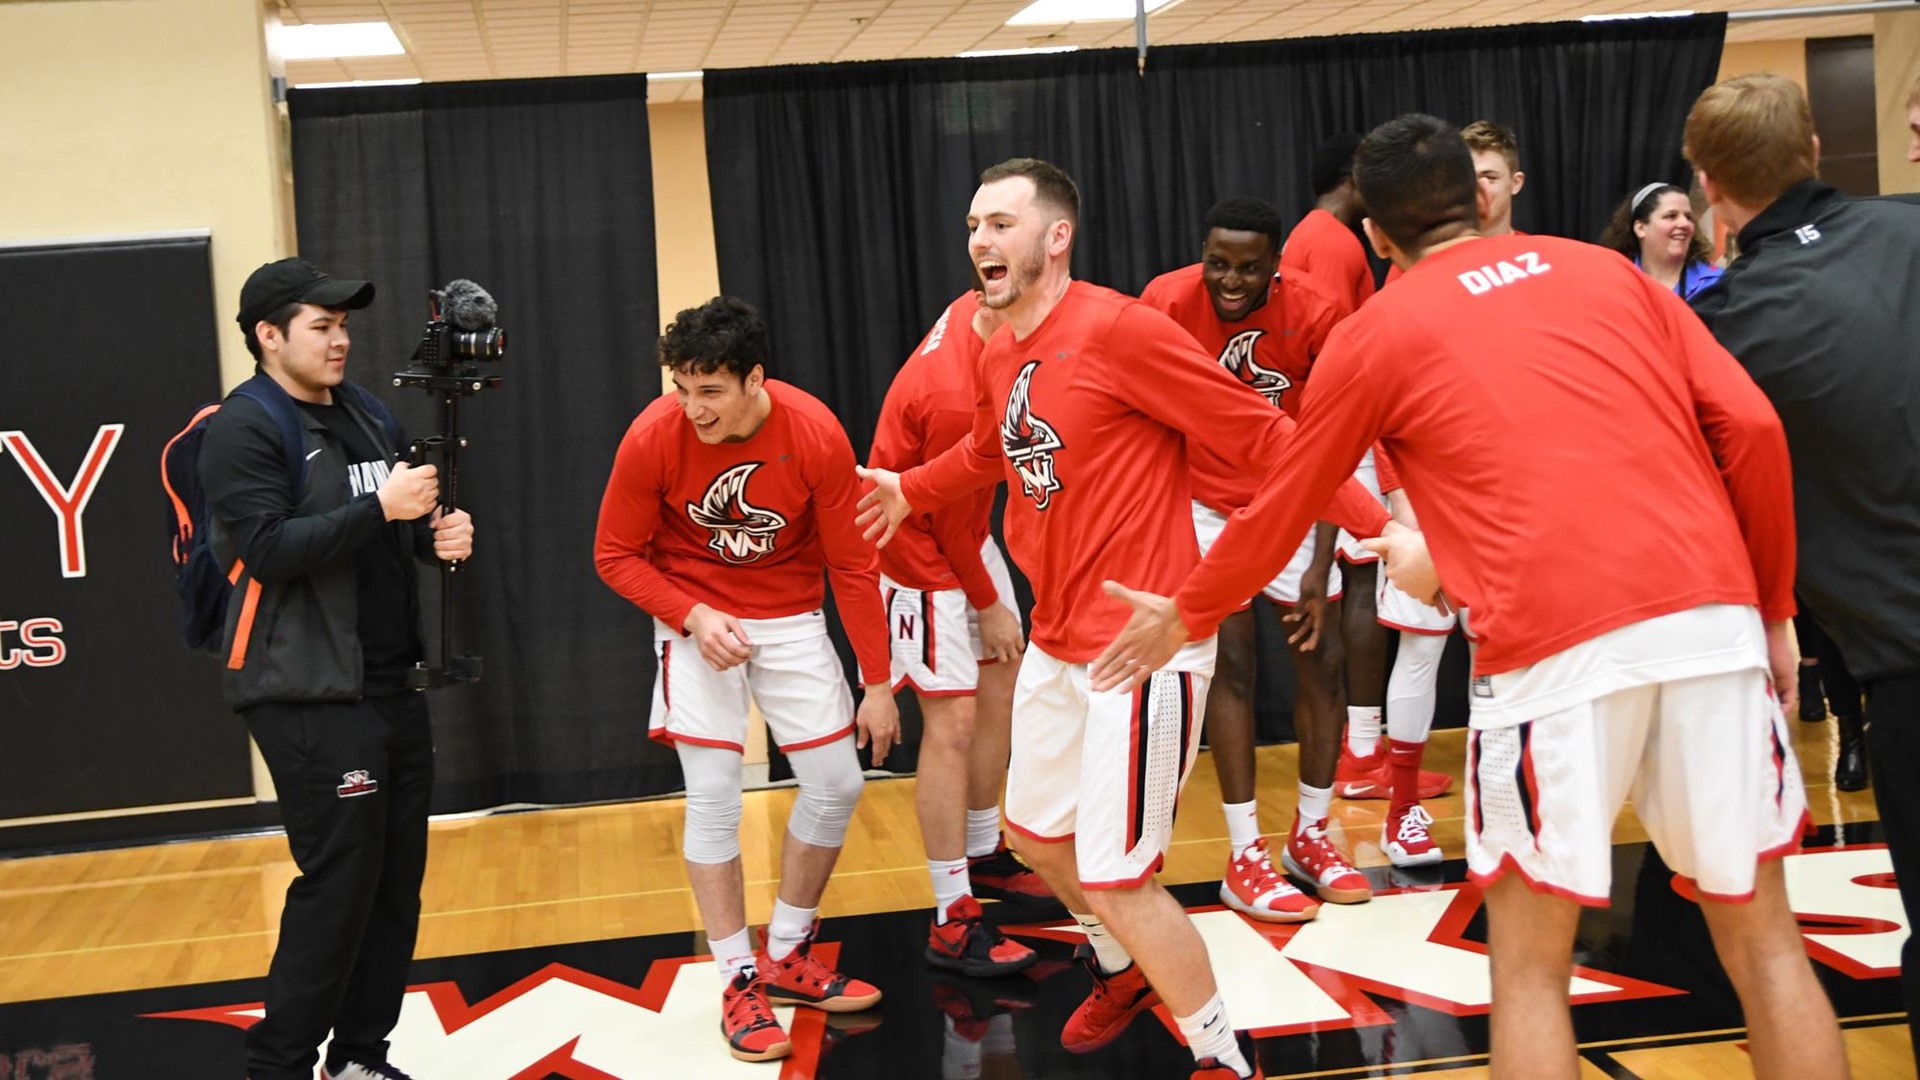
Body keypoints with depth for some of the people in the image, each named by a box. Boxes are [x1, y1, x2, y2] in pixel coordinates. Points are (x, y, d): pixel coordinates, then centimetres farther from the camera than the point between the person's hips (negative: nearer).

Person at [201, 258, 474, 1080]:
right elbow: (269, 550, -21)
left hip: (391, 686, 8)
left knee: (397, 879, 10)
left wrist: (440, 533, -1)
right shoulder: (243, 431, -9)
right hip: (310, 697, -8)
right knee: (339, 882, -6)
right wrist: (379, 508, -24)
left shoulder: (366, 413, 14)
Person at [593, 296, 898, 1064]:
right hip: (696, 618, -2)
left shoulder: (816, 435, -21)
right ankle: (740, 981, 8)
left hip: (790, 619, 2)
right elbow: (615, 555, -8)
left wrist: (877, 682, -8)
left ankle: (786, 955, 23)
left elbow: (852, 565, -11)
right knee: (712, 797, -7)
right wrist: (693, 617, -23)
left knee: (836, 783, 2)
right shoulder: (652, 438, -21)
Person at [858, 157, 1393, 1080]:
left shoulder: (1118, 329, -18)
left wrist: (1373, 523, -24)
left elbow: (1261, 436, -19)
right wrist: (910, 490, 37)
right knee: (1034, 830, 23)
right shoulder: (997, 358, 7)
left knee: (1115, 880, -8)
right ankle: (1125, 969, 52)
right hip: (1057, 644, 9)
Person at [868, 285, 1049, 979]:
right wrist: (988, 606, -6)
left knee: (1001, 683, 17)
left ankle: (983, 852, 35)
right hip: (924, 558, -10)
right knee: (953, 721, -10)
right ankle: (953, 923, -5)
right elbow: (950, 525, -20)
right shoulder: (957, 402, -34)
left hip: (964, 537, 10)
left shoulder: (977, 309, -8)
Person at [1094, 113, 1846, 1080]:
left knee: (1528, 962, 11)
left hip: (1556, 640, -3)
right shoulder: (1610, 272, 19)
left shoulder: (1375, 333, 11)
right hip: (1711, 614, 4)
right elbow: (1751, 427, 9)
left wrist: (1186, 615, 36)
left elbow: (1280, 509, 20)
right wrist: (1772, 610, 17)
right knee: (1762, 935, 14)